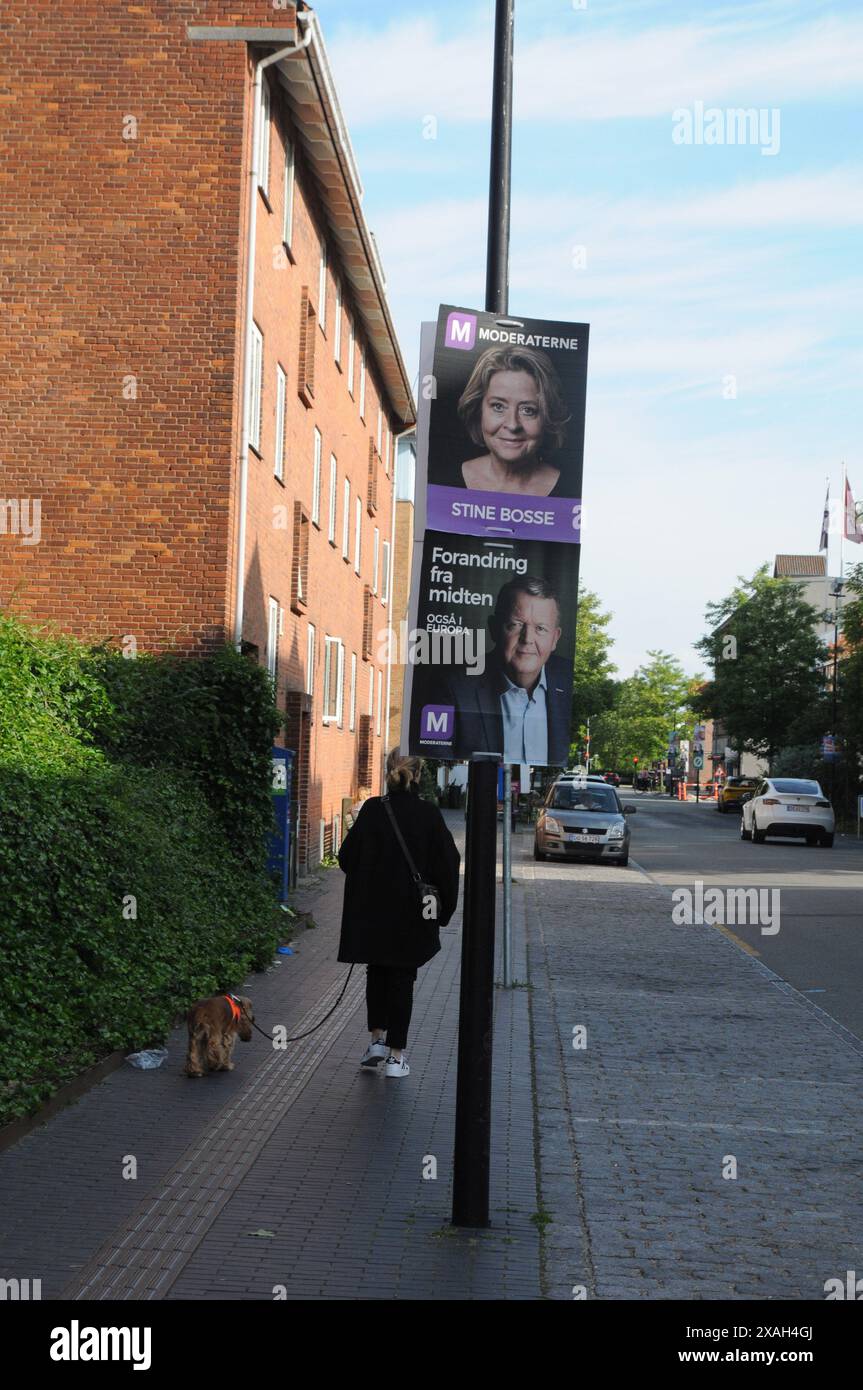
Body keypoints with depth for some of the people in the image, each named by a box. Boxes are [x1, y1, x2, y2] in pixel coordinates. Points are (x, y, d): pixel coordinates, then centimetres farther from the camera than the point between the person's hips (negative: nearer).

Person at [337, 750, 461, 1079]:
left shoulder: (372, 810, -8)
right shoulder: (429, 815, -10)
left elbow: (347, 857, -3)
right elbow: (448, 863, -8)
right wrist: (444, 910, 2)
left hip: (372, 911, 1)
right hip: (413, 914, -1)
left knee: (376, 974, 21)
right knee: (402, 978, 8)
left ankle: (377, 1038, 17)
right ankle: (396, 1055, 10)